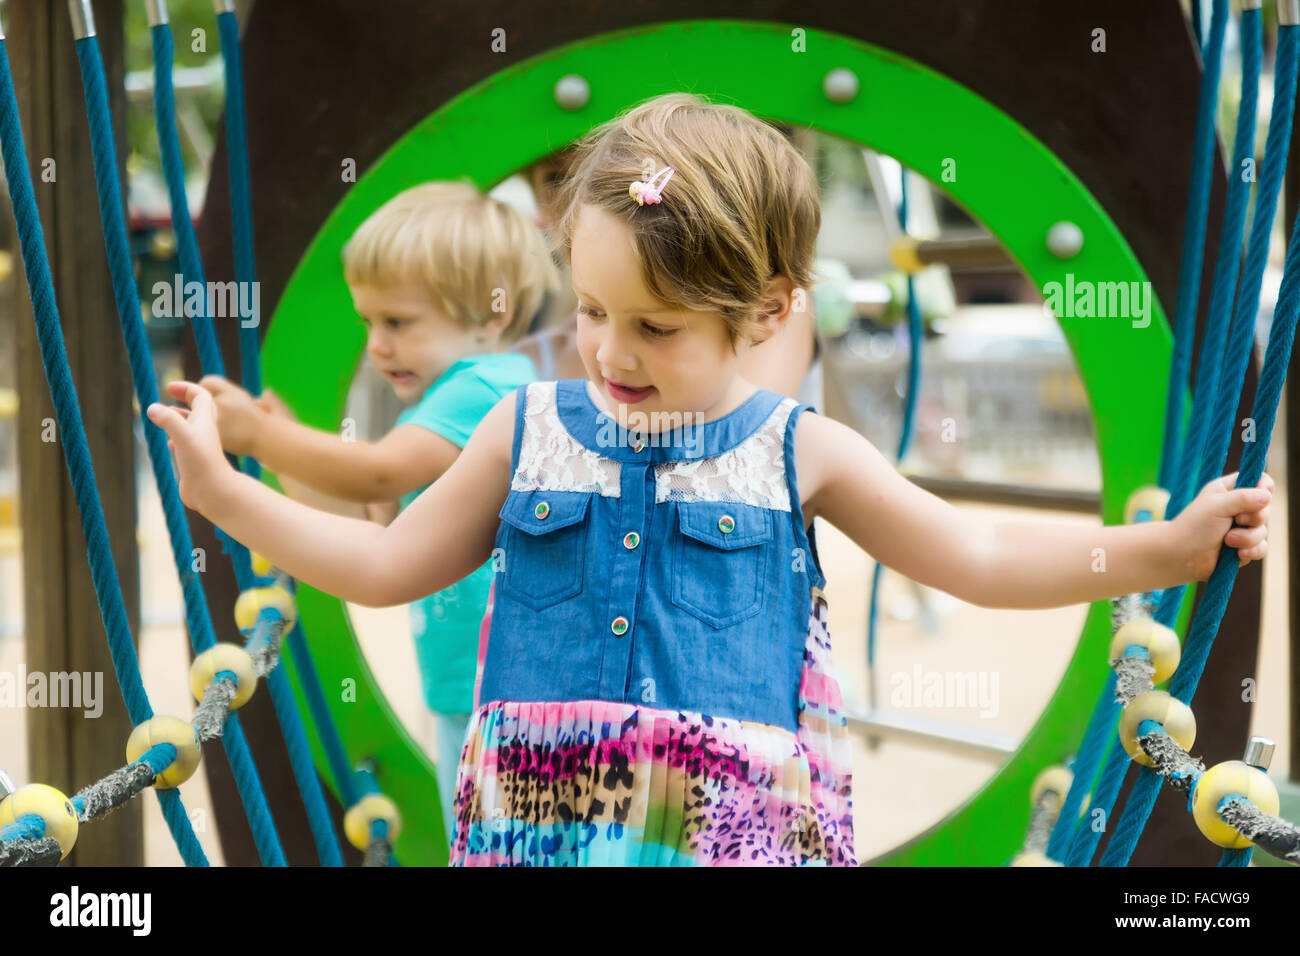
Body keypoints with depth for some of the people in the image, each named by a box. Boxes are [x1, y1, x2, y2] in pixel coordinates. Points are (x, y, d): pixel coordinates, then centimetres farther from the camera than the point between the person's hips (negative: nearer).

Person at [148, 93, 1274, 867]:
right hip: (545, 819, 2)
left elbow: (982, 557, 6)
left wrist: (1165, 546, -4)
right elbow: (387, 565, 15)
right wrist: (223, 490, 8)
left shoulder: (796, 453, 2)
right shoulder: (529, 430, 6)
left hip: (737, 826, -1)